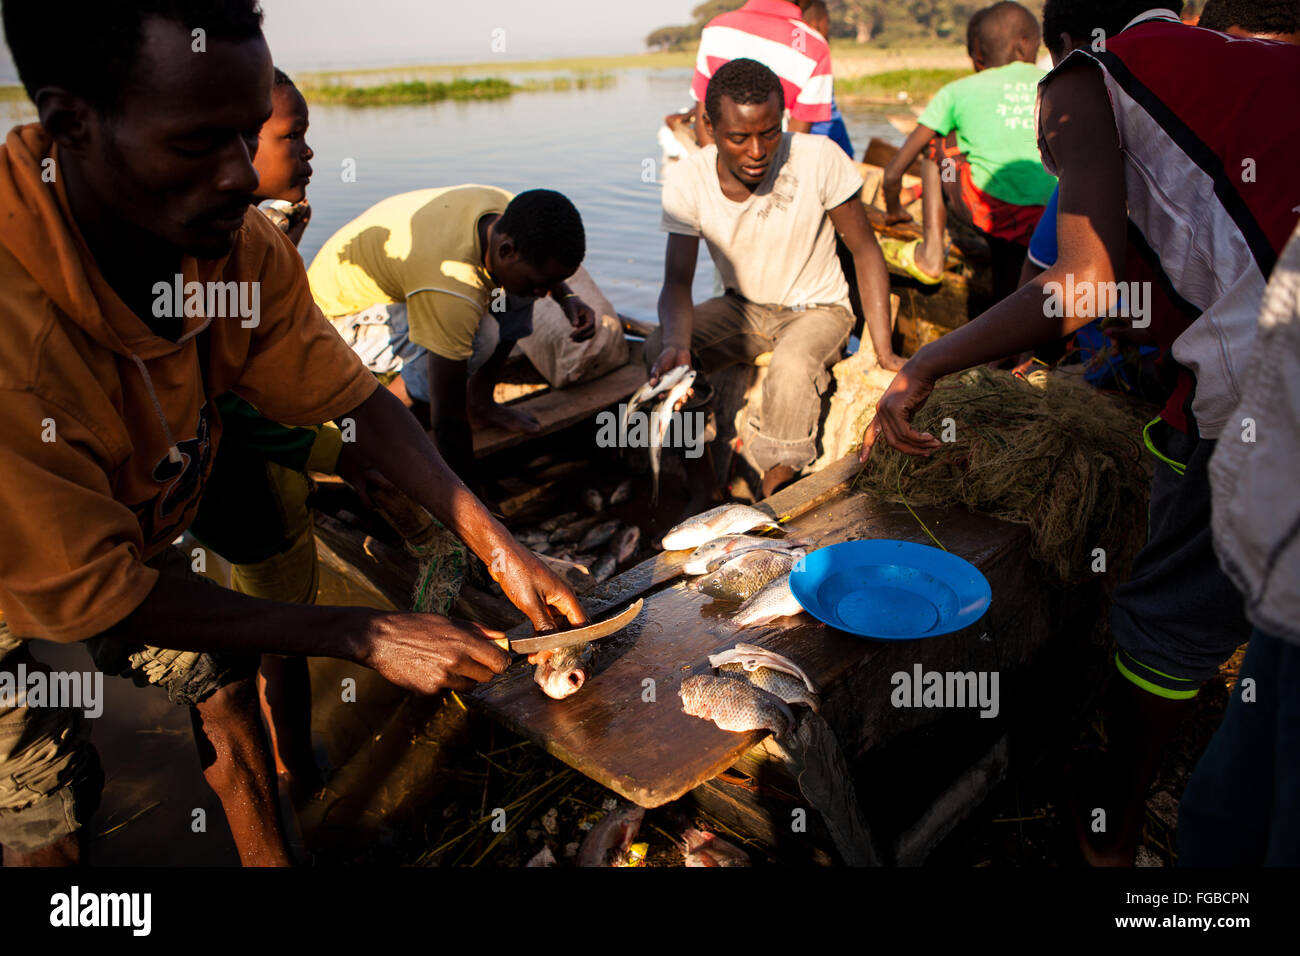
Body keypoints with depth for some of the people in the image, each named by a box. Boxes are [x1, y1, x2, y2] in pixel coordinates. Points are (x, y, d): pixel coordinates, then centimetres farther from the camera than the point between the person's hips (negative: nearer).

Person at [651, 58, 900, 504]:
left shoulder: (819, 158, -23)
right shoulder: (687, 183, -17)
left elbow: (865, 252, -13)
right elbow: (677, 282, -18)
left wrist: (883, 351, -19)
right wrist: (676, 343, -41)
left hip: (816, 307, -2)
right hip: (742, 307, 3)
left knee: (792, 367, -36)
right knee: (660, 351, -23)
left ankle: (770, 499, -18)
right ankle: (702, 487, -6)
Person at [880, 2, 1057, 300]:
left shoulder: (959, 91, 17)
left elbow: (894, 171, 19)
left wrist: (893, 212, 39)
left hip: (990, 211, -3)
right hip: (1055, 226, 3)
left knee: (935, 142, 21)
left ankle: (930, 253, 15)